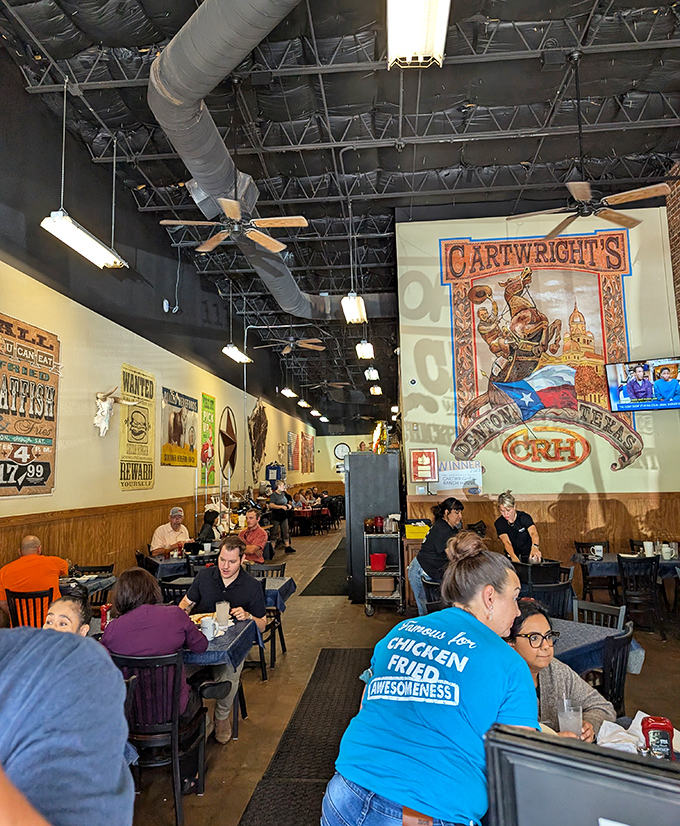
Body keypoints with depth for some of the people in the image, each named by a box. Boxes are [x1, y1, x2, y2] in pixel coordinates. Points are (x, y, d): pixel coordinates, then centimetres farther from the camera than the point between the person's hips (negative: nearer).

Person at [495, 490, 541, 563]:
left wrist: (535, 547, -51)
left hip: (529, 555, -1)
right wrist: (514, 557, -42)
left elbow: (533, 533, -29)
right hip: (512, 556, 1)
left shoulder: (524, 517, -12)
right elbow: (506, 542, -22)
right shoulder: (499, 523, -8)